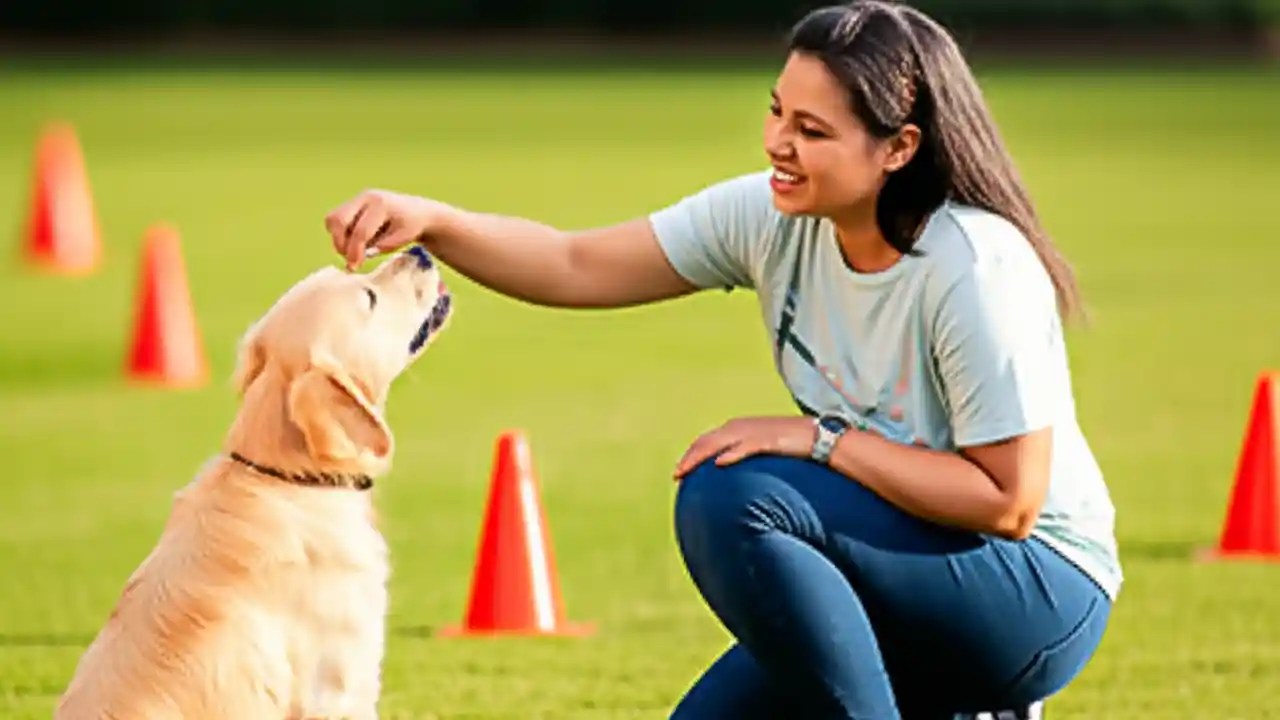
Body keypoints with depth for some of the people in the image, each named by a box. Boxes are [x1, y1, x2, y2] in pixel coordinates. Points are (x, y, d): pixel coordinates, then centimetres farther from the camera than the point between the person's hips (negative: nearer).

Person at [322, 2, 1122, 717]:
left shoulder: (976, 269, -26)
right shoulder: (772, 218, -6)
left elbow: (1008, 500, -25)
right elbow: (577, 268, -4)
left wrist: (816, 439, -25)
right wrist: (432, 221, -20)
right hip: (909, 589, 8)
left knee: (732, 497, -27)